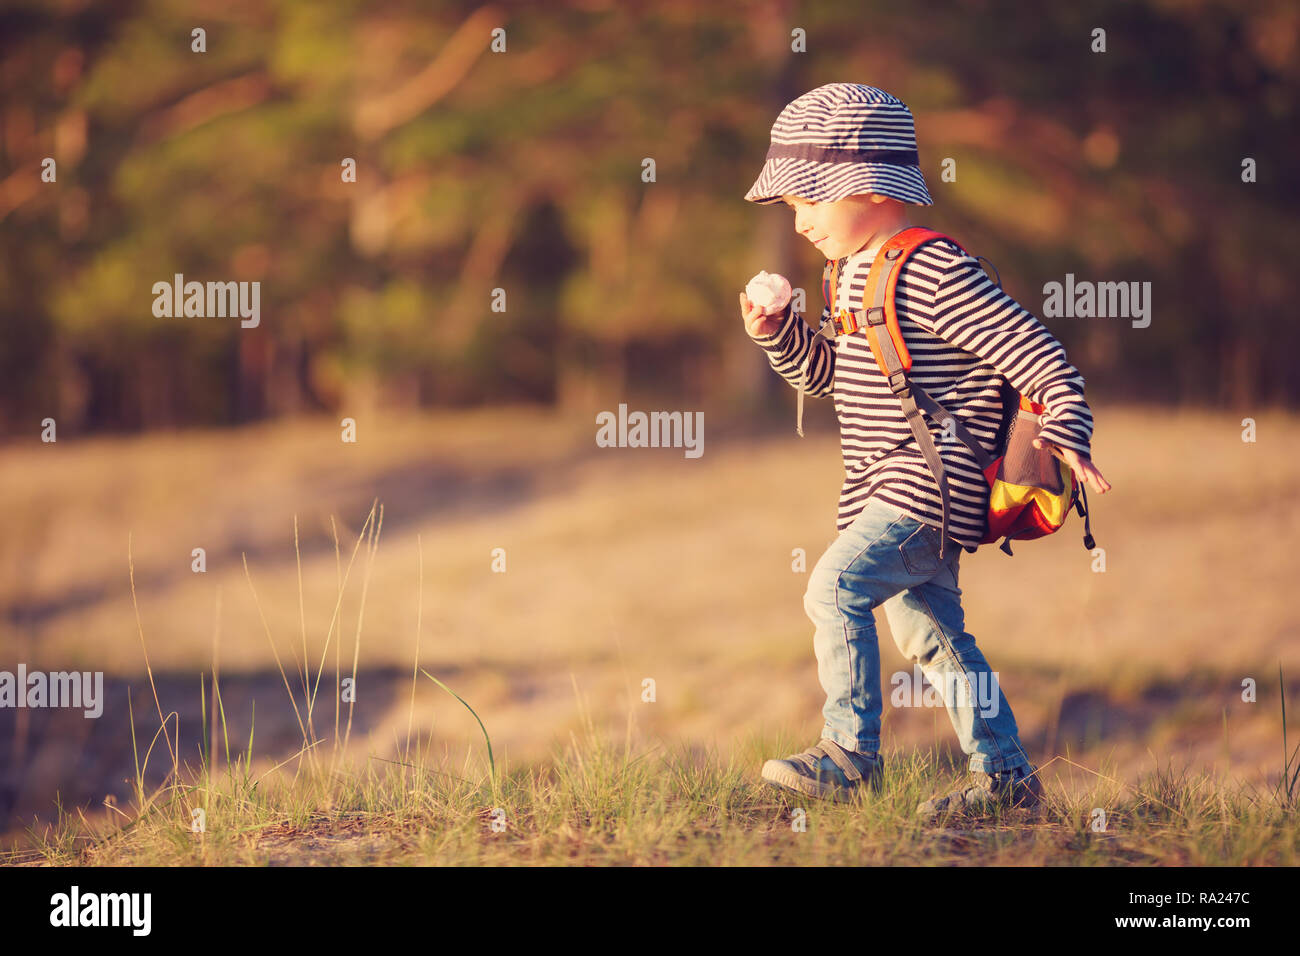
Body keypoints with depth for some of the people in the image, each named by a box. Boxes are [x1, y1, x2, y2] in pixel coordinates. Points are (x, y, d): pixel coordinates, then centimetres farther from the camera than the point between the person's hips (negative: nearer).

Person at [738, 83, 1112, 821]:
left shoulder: (937, 274, -16)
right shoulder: (856, 275, 12)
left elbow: (1033, 350, -16)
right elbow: (827, 373, 24)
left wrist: (1065, 431, -23)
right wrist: (779, 332, 7)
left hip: (935, 481, -10)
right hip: (885, 493, 10)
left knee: (837, 587, -19)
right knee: (930, 632, 13)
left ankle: (852, 750, -12)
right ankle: (1006, 775, 20)